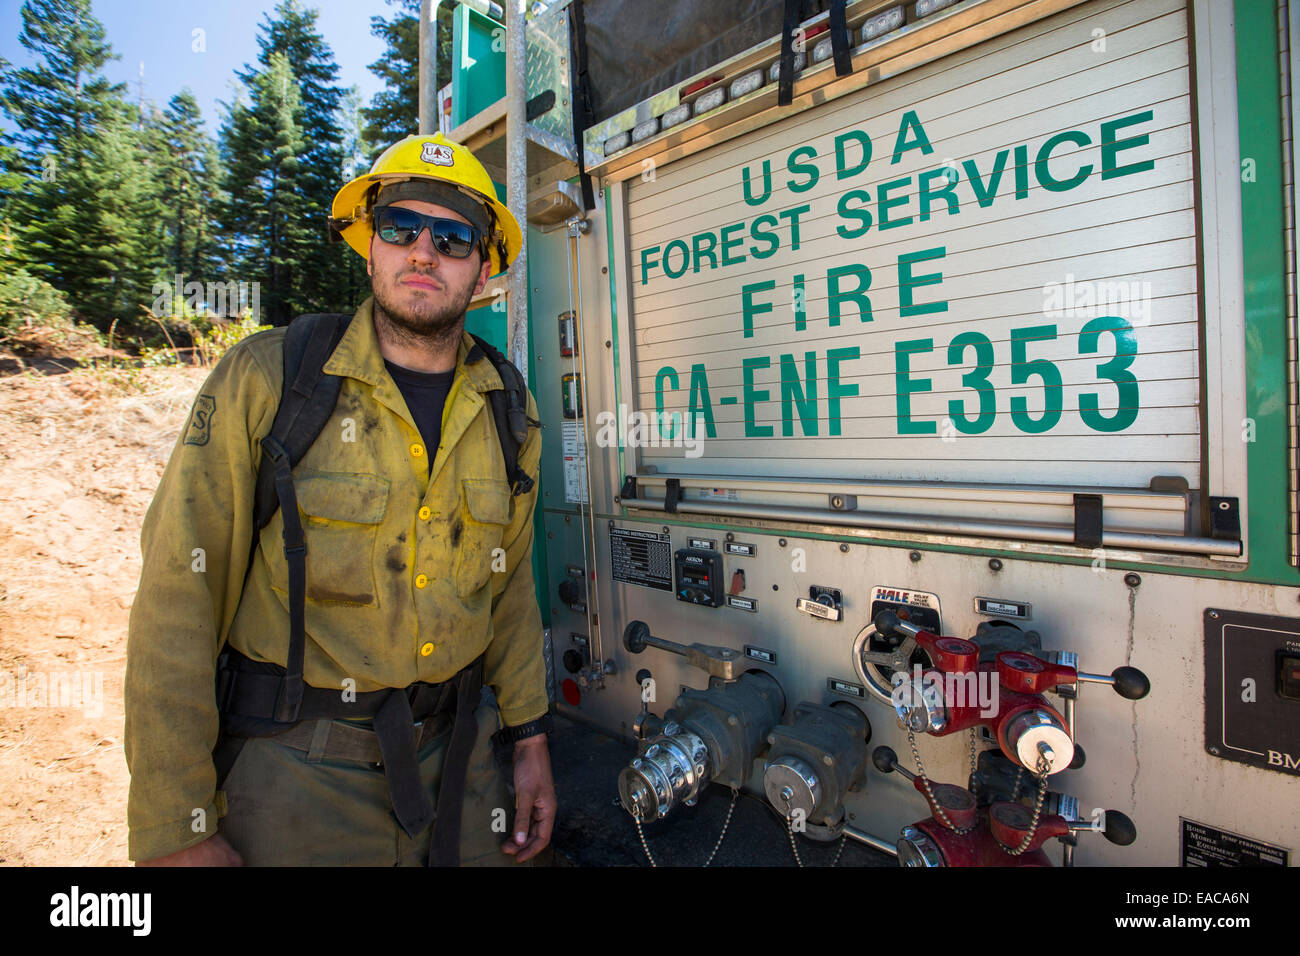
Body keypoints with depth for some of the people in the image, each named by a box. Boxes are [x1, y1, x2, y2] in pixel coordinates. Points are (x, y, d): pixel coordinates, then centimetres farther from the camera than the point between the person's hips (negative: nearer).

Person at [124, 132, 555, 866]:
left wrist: (529, 737, 8)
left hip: (458, 753, 4)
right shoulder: (265, 379, -12)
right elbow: (178, 605, -12)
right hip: (295, 770, -3)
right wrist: (177, 831, -11)